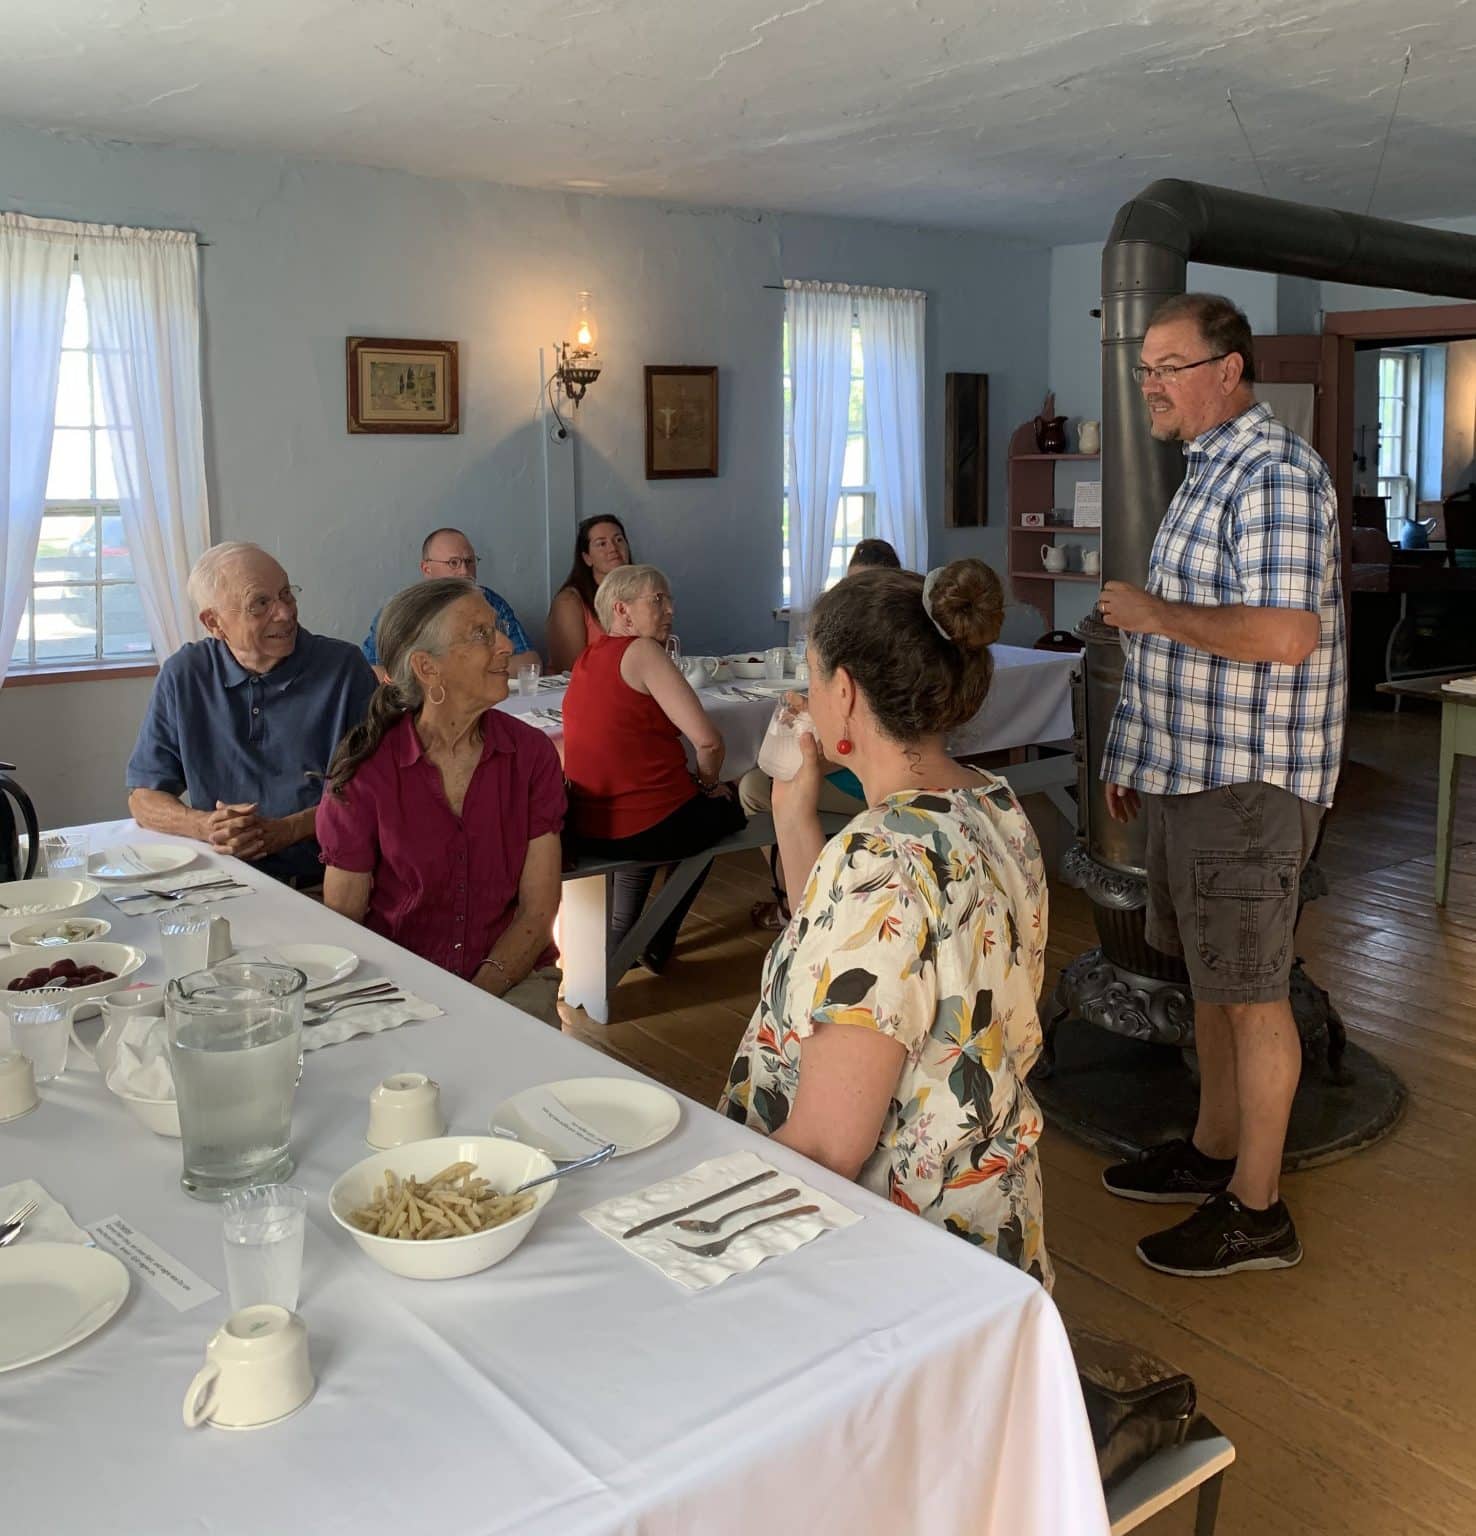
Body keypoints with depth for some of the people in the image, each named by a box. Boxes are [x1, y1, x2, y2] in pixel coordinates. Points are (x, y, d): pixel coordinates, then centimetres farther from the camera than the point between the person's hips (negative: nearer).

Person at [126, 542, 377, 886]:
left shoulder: (344, 667, 1)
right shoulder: (182, 677, 6)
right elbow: (143, 799, 10)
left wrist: (287, 830, -13)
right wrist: (205, 826, -11)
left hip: (322, 884, 0)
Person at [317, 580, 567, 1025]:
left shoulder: (531, 754, -2)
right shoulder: (364, 771, -7)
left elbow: (538, 911, -1)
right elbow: (342, 921, -1)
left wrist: (477, 999, -15)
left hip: (510, 978, 2)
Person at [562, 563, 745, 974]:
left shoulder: (586, 659, 11)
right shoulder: (642, 651, -13)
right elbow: (707, 740, -20)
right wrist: (708, 782, -3)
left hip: (586, 830, 8)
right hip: (654, 826, -7)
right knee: (727, 808, 26)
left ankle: (618, 943, 41)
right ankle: (656, 944, 35)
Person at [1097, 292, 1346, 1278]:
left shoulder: (1272, 473, -16)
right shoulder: (1212, 471, 16)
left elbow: (1286, 632, -29)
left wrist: (1152, 612, -18)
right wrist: (1137, 755, 20)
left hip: (1247, 780, -10)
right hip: (1192, 772, 10)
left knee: (1251, 994, 0)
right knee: (1211, 976, 19)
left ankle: (1256, 1212, 13)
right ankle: (1215, 1153, 34)